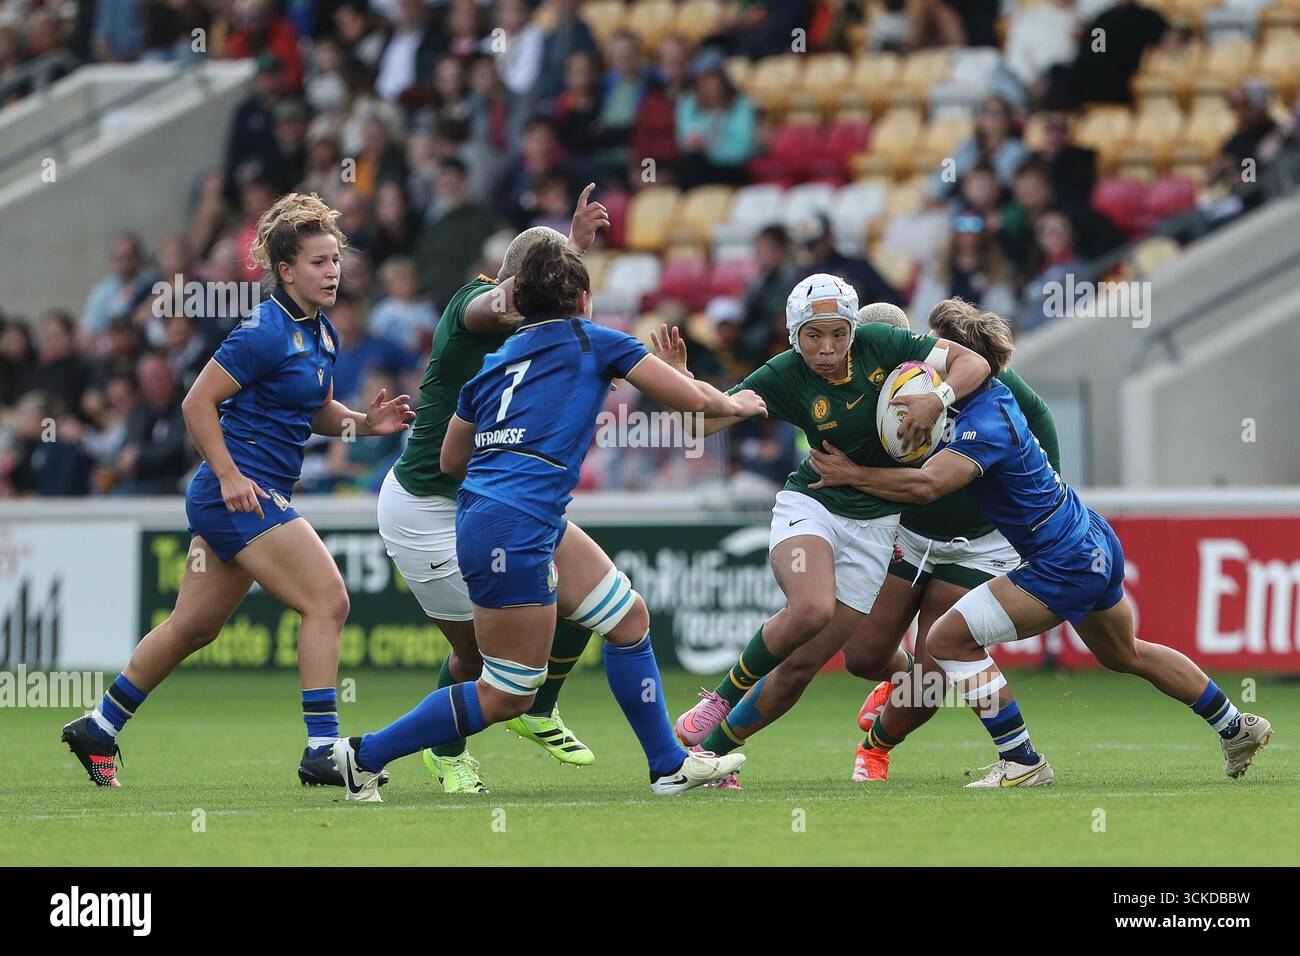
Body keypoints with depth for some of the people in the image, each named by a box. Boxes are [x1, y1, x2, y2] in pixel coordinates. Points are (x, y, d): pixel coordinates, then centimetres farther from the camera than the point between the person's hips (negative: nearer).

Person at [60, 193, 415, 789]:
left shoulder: (322, 333, 11)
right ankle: (322, 750, -14)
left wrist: (364, 423, 4)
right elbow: (198, 403, -15)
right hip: (240, 493, -10)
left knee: (194, 627, 16)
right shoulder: (265, 332, -16)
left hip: (252, 497, 10)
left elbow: (317, 412, 23)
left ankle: (97, 730, 28)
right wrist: (229, 476, -20)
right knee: (328, 601, -14)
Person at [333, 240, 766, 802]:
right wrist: (734, 404, 26)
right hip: (514, 531, -9)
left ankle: (669, 765, 21)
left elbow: (451, 460, 25)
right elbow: (689, 398, 5)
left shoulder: (496, 361, 19)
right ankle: (366, 754, 3)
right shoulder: (594, 342, 2)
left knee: (629, 617, 16)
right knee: (506, 698, -2)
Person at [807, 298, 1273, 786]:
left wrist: (853, 474, -30)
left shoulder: (987, 425, -26)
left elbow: (927, 485, -40)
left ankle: (1020, 760, -8)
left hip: (1064, 567, -11)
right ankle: (1237, 728, 45)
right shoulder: (995, 395, 2)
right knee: (1124, 655, 32)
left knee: (948, 639, -13)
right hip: (1093, 542, 11)